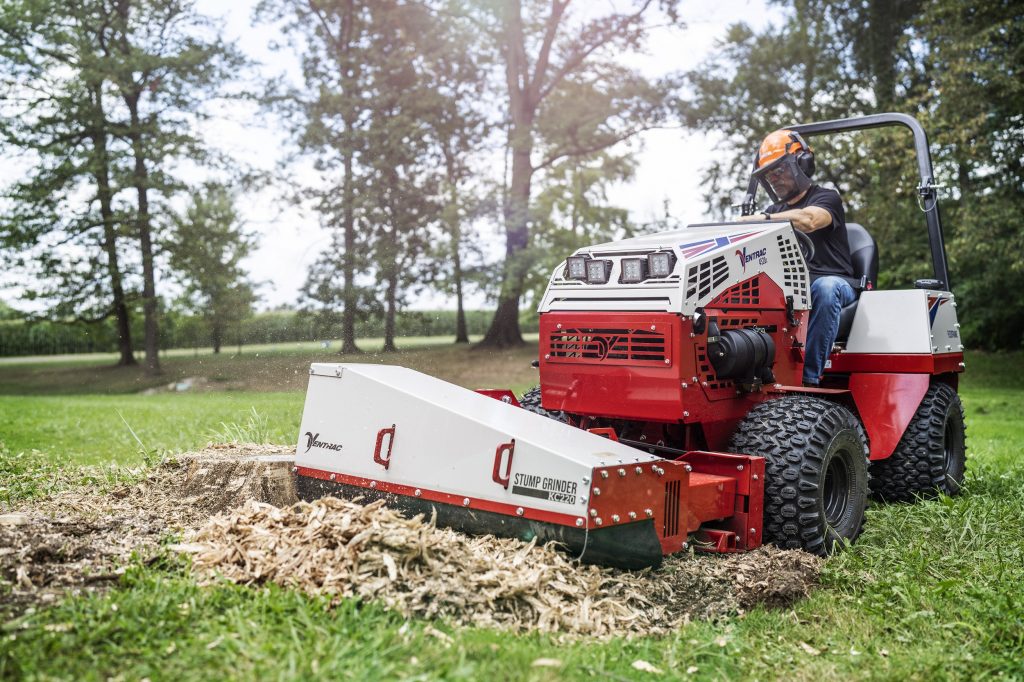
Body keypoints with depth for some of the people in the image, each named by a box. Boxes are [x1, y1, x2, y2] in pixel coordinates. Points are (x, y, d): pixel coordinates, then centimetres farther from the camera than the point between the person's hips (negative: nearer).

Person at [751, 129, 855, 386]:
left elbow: (808, 220, -19)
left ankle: (809, 377, -40)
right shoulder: (775, 210, 25)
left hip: (833, 283, -4)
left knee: (825, 287, -40)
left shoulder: (826, 198, 6)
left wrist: (763, 220, -27)